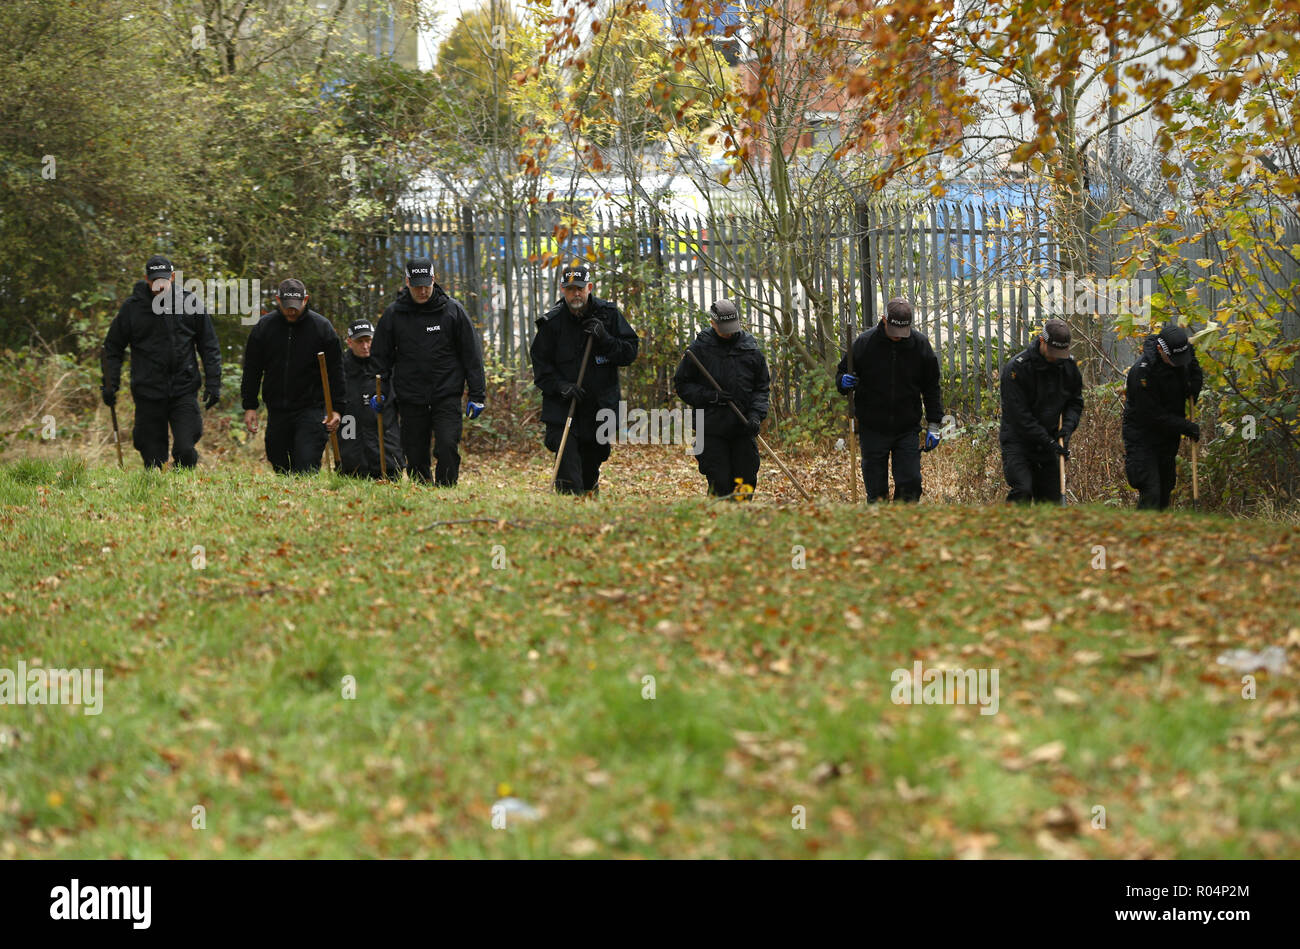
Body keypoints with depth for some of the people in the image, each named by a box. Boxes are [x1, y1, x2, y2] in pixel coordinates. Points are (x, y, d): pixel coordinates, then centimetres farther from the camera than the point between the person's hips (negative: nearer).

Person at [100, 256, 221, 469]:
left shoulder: (190, 303, 3)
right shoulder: (132, 308, 1)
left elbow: (209, 347, 10)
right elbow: (112, 348, 10)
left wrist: (213, 383, 4)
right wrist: (110, 385, 1)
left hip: (184, 392, 0)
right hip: (148, 394, 0)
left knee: (185, 450, -14)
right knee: (153, 459, 2)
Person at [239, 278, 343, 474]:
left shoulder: (322, 327, -3)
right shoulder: (264, 327, 3)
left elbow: (335, 371, 1)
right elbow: (252, 369, 9)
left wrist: (336, 408, -4)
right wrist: (249, 407, 4)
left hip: (311, 409, -3)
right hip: (277, 411, 3)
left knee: (306, 467, -14)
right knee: (279, 465, 8)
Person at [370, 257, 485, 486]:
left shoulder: (452, 310, 2)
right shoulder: (393, 314, 5)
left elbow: (471, 354, 5)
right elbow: (380, 355, 13)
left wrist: (477, 395, 1)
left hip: (446, 396, -2)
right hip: (410, 398, 2)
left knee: (448, 446, -17)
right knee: (416, 456, 3)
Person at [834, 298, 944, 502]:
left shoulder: (920, 345, -1)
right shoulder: (864, 343, -6)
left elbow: (931, 388, 8)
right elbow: (842, 373, 7)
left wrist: (933, 425, 4)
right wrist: (844, 382, -19)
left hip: (907, 429, 1)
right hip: (873, 430, -1)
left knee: (910, 483, -5)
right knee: (876, 491, 2)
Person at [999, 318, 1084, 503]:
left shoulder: (1069, 365, 1)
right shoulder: (1016, 367, -17)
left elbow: (1075, 401, 14)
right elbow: (1019, 414, -18)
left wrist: (1067, 426, -6)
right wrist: (1048, 441, -21)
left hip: (1049, 443, 5)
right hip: (1018, 442, -5)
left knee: (1051, 498, 3)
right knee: (1022, 491, -23)